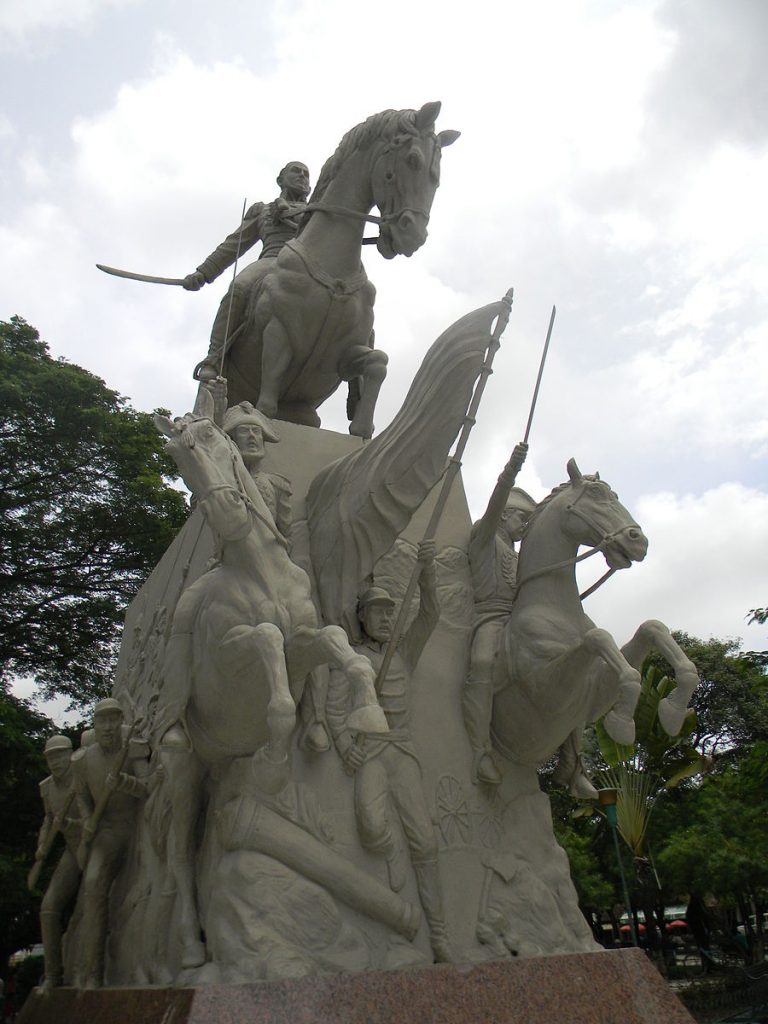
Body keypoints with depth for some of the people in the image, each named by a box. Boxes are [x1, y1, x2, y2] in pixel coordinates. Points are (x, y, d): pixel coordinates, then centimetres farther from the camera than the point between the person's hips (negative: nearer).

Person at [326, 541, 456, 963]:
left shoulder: (405, 652, 15)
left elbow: (429, 615, 1)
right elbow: (334, 705, 0)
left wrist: (427, 568, -13)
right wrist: (343, 742, -17)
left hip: (403, 750, 3)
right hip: (367, 751, -2)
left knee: (425, 841, -6)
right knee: (372, 825, -29)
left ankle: (439, 937, 4)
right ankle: (391, 855, 7)